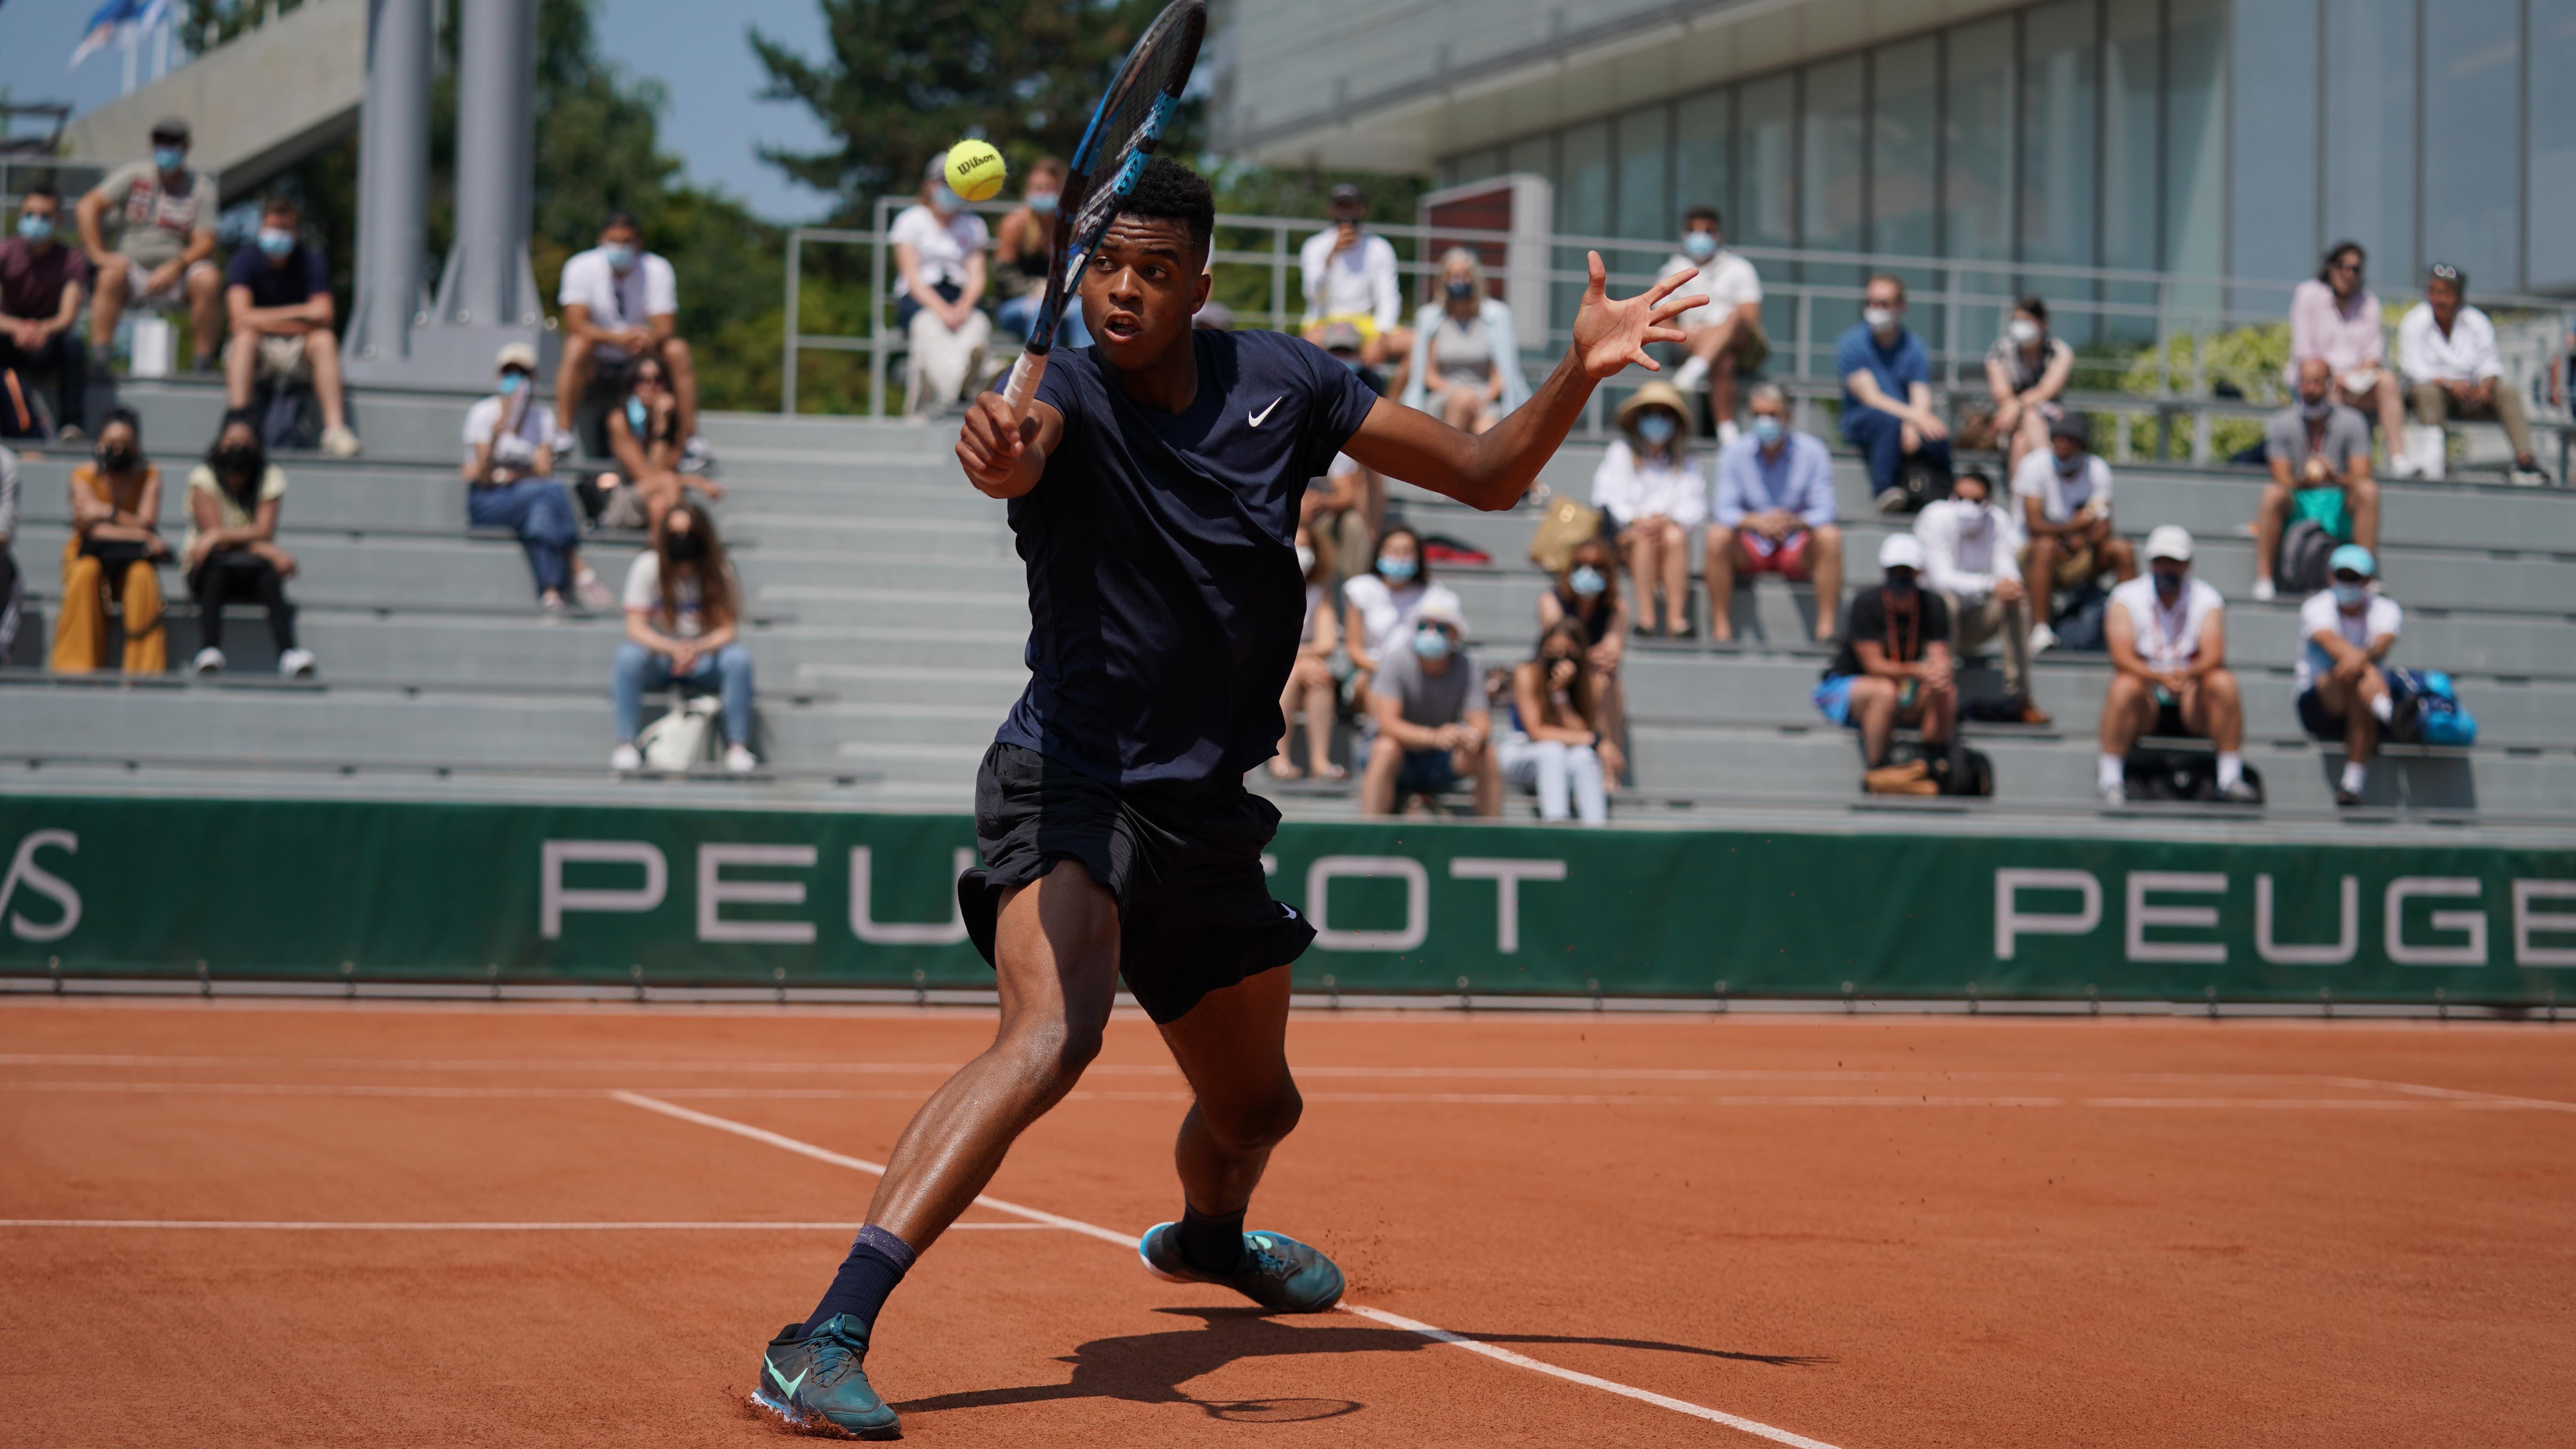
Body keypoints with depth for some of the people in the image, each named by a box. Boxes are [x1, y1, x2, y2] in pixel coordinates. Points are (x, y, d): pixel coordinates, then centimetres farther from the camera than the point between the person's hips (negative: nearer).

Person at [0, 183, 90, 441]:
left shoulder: (72, 260, -9)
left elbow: (68, 317, -20)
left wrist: (43, 330, -44)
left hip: (49, 344, 0)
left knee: (73, 341, -33)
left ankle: (70, 425, -29)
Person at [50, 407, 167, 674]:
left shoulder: (150, 477, 0)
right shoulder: (84, 475, -4)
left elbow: (148, 524, -12)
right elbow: (90, 528, -16)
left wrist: (109, 513, -23)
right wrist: (141, 535, -23)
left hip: (132, 563, 0)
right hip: (90, 555, 0)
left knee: (143, 575, -34)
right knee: (86, 572, -35)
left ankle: (145, 667, -32)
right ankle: (77, 665, -32)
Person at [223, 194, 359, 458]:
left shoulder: (311, 260, -4)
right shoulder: (246, 260, -8)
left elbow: (323, 316, -15)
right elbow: (243, 318, -21)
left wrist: (267, 318, -17)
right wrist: (300, 314, -17)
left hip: (298, 351, 1)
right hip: (256, 354, -1)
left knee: (324, 340, -28)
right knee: (246, 337, -32)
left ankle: (335, 428, -36)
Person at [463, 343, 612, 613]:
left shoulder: (539, 418, 11)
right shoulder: (483, 413, -3)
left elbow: (544, 471, 0)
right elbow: (485, 477, -12)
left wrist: (511, 474, -17)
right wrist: (497, 436, -27)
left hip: (524, 498, 4)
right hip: (485, 503, -4)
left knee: (541, 511, -34)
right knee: (552, 492, -31)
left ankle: (550, 591, -45)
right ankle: (579, 569, -35)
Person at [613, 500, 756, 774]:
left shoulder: (720, 572, -8)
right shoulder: (647, 567, -9)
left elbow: (728, 630, -13)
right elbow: (636, 627, -14)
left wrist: (697, 649, -34)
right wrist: (673, 649, -32)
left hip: (706, 654, 0)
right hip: (659, 655, 0)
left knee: (739, 657, -30)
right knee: (629, 655, -32)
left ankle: (738, 746, -23)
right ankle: (626, 744, -25)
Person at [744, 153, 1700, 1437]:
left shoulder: (1279, 383, 0)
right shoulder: (1067, 395, -14)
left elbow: (1489, 477, 7)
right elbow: (1022, 450, -41)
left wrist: (1578, 374, -9)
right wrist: (1000, 459, -64)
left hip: (1208, 817, 6)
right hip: (1070, 787, -6)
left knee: (1254, 1109, 22)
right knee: (1052, 1039, -34)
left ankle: (1206, 1236, 60)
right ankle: (823, 1340, -39)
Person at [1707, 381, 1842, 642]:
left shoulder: (1812, 452, -5)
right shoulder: (1735, 454, -2)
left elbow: (1824, 511, -12)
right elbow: (1725, 510, -11)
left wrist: (1796, 522, -35)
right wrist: (1757, 522, -33)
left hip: (1798, 552, 0)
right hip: (1748, 551, 0)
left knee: (1830, 537, -29)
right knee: (1717, 536, -29)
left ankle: (1827, 628, -27)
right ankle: (1721, 628, -24)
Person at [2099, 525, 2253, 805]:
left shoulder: (2206, 599, 2)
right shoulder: (2126, 598, -1)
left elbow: (2214, 656, -13)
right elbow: (2122, 658, -15)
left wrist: (2187, 674, -36)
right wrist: (2161, 678, -33)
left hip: (2194, 707, 2)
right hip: (2145, 707, -2)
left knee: (2224, 682, -26)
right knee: (2125, 686, -32)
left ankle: (2231, 778, -23)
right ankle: (2110, 779, -29)